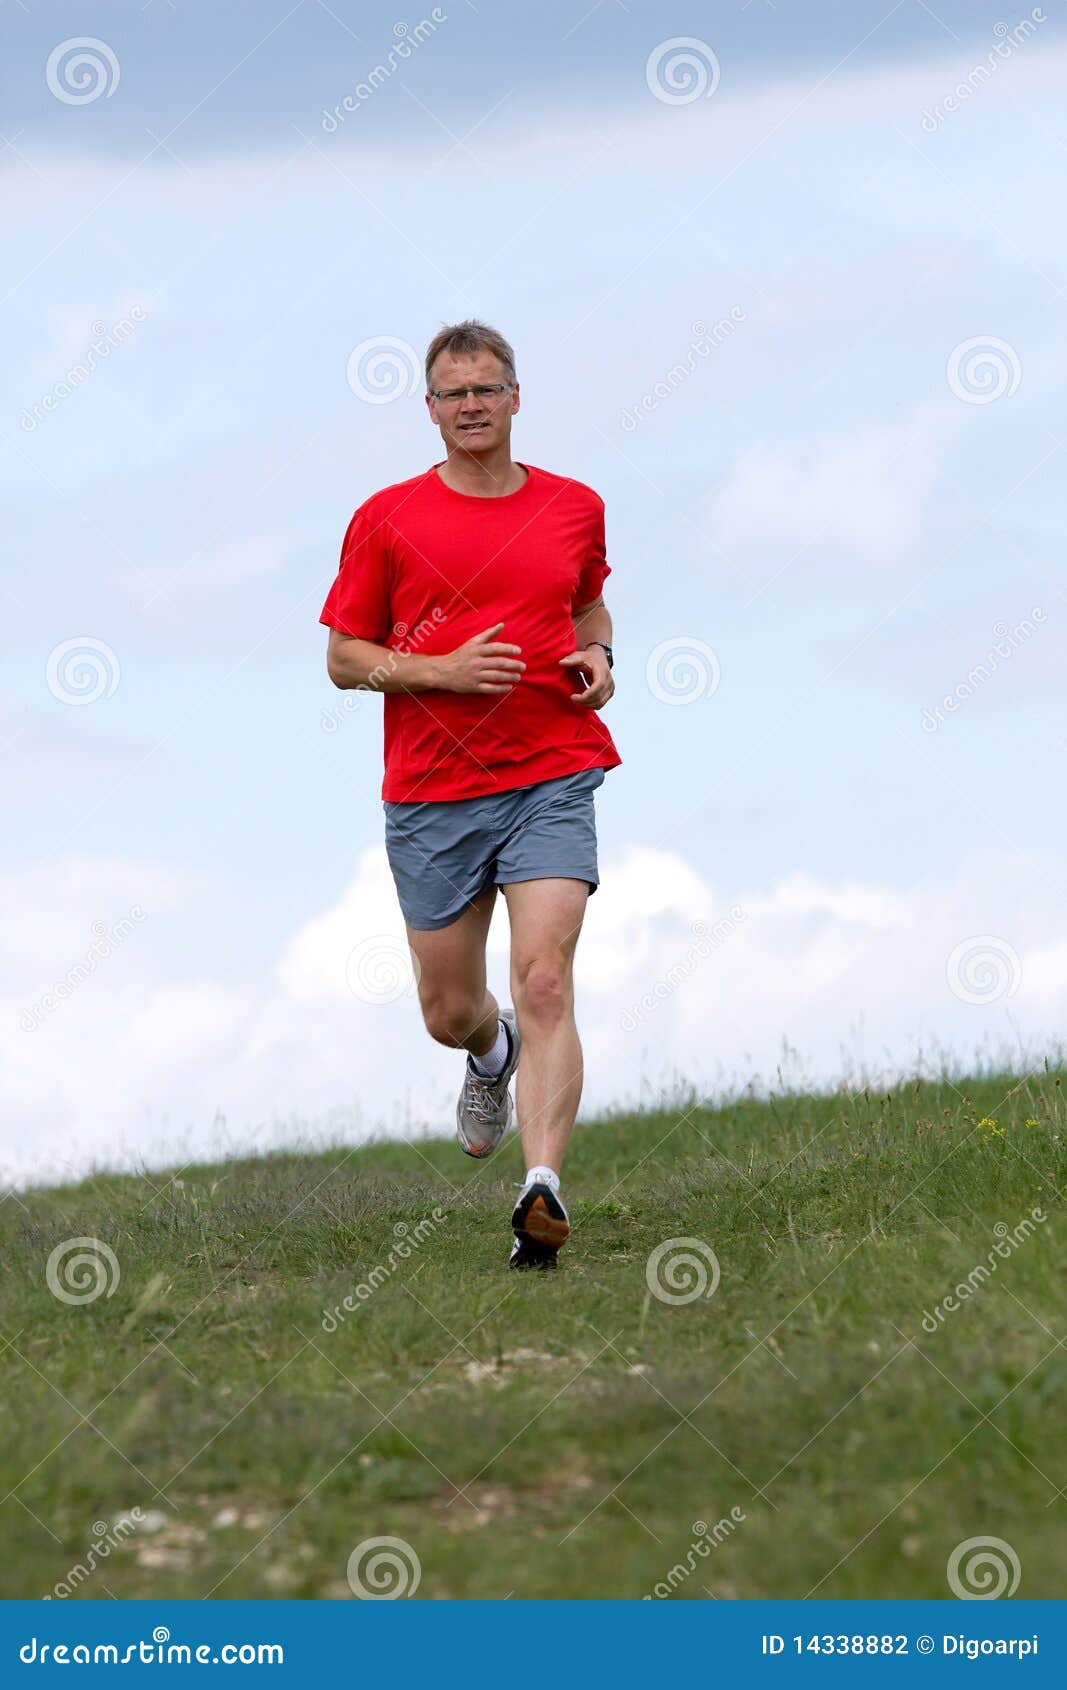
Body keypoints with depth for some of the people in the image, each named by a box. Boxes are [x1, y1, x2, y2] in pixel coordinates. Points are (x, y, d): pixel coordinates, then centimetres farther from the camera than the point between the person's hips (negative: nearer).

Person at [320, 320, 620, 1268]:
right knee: (449, 1013, 10)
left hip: (552, 779, 0)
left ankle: (543, 1191, -27)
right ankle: (493, 1056, 48)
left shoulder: (575, 508, 8)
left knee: (545, 986, -19)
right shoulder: (388, 519, 2)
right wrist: (440, 670, -13)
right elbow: (344, 657, 4)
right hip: (431, 794, 1)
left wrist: (599, 656, 5)